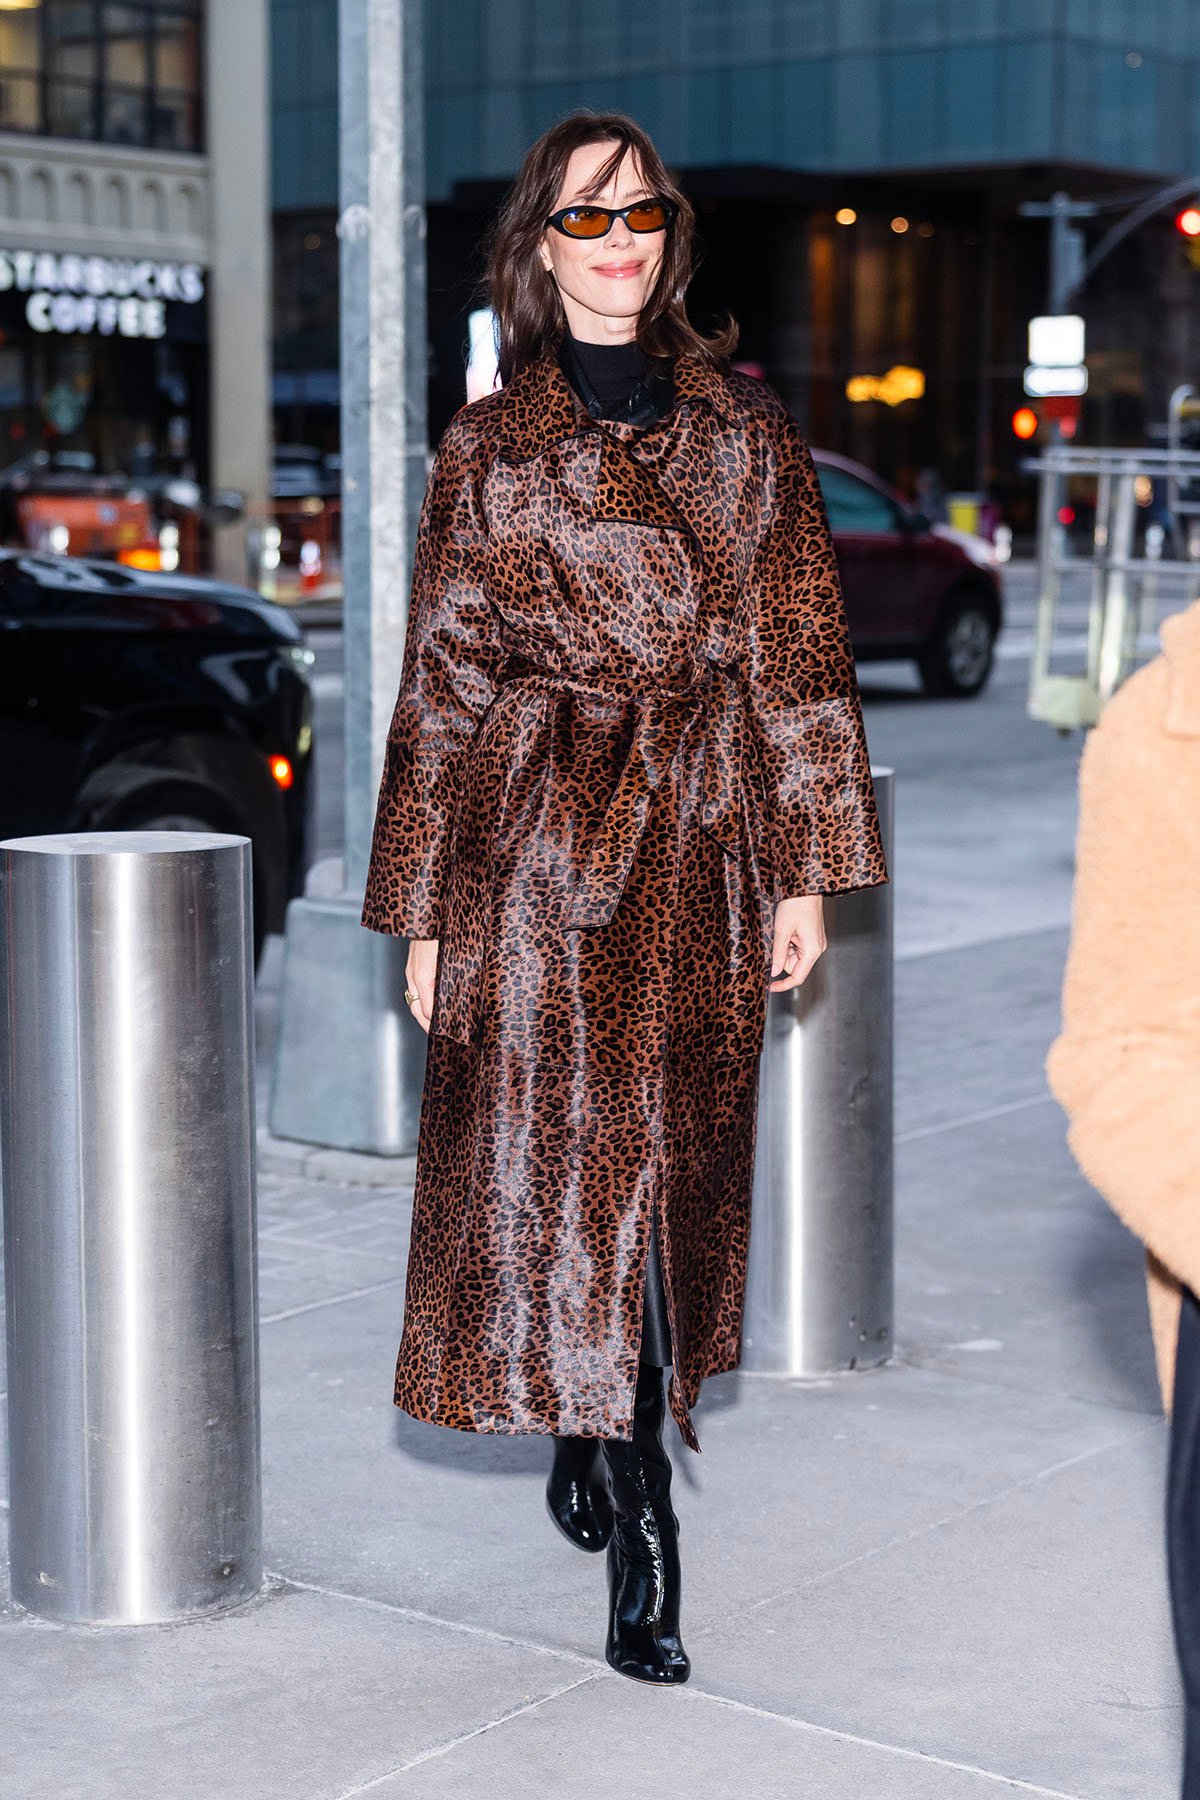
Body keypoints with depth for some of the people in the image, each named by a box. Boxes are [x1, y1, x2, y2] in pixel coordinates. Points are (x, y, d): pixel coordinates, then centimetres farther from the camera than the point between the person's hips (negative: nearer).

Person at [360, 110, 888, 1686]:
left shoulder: (745, 430, 8)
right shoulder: (488, 448, 4)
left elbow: (796, 655, 8)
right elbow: (440, 685, 5)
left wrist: (808, 866, 3)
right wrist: (423, 907, 3)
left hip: (702, 838, 2)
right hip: (537, 833, -2)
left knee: (675, 1159, 8)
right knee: (565, 1160, -5)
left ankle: (591, 1444, 30)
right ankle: (640, 1541, 2)